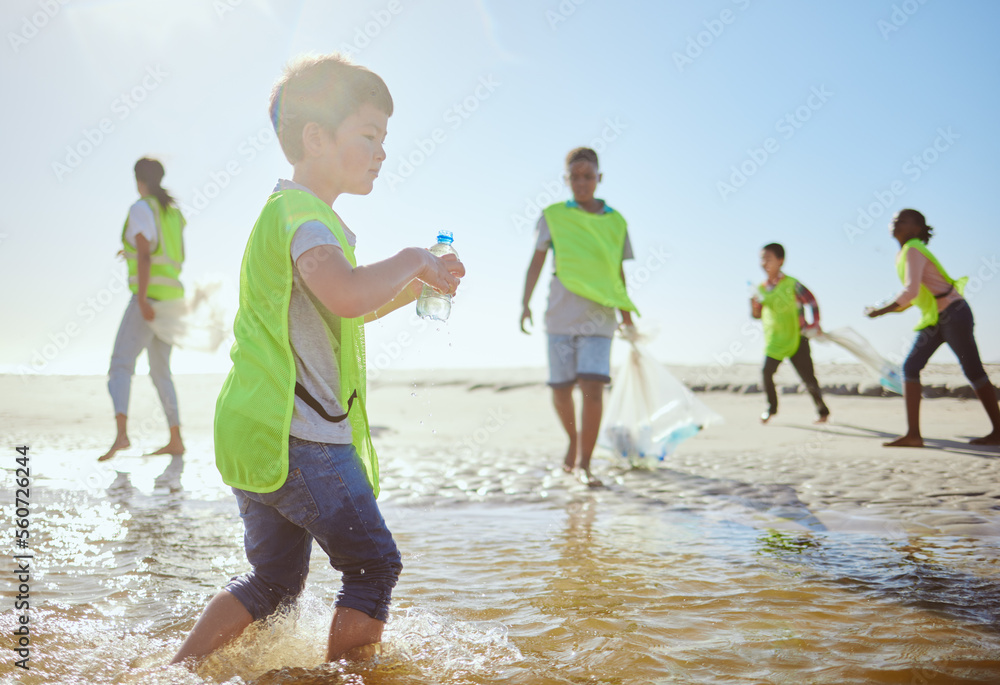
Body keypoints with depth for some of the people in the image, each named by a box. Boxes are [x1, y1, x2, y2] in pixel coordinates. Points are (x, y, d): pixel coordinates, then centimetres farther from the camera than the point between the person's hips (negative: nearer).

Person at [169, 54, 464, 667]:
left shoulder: (289, 210, 22)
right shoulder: (302, 212, -13)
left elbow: (346, 311, 31)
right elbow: (348, 295, -35)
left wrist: (417, 283, 16)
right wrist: (411, 260, -16)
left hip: (259, 433, 10)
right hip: (298, 435, -10)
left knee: (274, 581, 19)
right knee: (375, 564, 2)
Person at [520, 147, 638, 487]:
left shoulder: (616, 222, 9)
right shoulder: (553, 216, 5)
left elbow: (619, 273, 16)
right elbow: (537, 261, 3)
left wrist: (627, 316, 19)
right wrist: (525, 303, -6)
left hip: (599, 318, 0)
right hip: (561, 315, 0)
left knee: (593, 386, -13)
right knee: (561, 388, 5)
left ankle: (584, 463, -4)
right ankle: (573, 440, 33)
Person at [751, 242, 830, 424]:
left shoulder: (791, 284, -8)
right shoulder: (761, 289, 4)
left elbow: (811, 301, -1)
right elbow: (757, 315, 8)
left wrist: (814, 324, -5)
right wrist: (754, 306, -12)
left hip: (796, 339, -3)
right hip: (773, 341, 3)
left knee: (808, 377, 1)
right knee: (767, 371, -14)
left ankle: (823, 410, 20)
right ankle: (771, 406, 7)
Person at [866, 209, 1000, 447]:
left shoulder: (913, 250, -16)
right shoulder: (904, 253, 12)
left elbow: (911, 290, -26)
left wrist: (882, 311, -19)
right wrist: (894, 308, 7)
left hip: (953, 313, -9)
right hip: (933, 319, 9)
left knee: (973, 371, 0)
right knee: (910, 367, -3)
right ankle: (913, 434, -6)